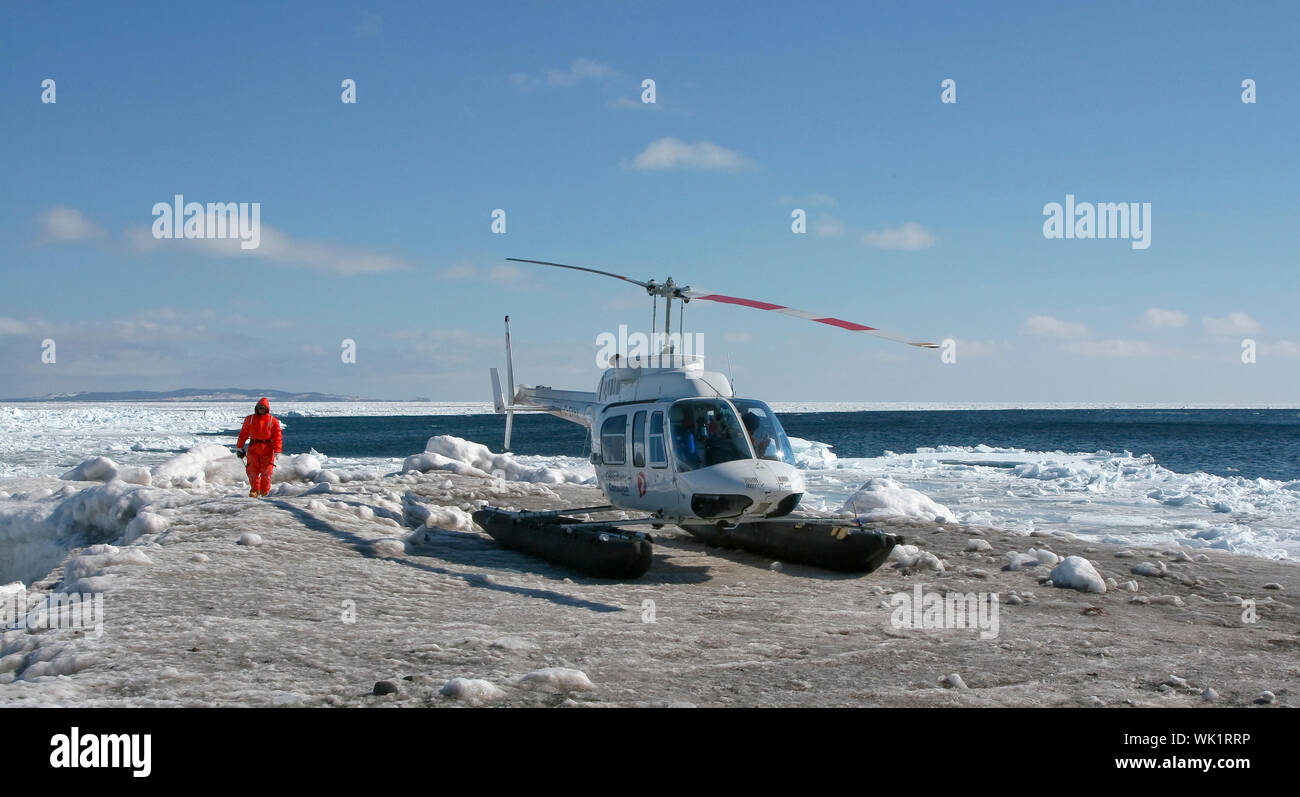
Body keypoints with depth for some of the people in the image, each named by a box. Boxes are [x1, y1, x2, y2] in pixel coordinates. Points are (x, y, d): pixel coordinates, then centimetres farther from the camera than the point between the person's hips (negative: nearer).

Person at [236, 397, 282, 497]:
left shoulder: (273, 421, -1)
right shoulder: (250, 419, 7)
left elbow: (277, 436, -4)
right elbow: (243, 434, 10)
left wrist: (277, 451, -11)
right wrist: (239, 447, 7)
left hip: (267, 449, -2)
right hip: (253, 449, 2)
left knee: (266, 471, 3)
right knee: (252, 470, 0)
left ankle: (264, 491, 19)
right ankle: (255, 490, 14)